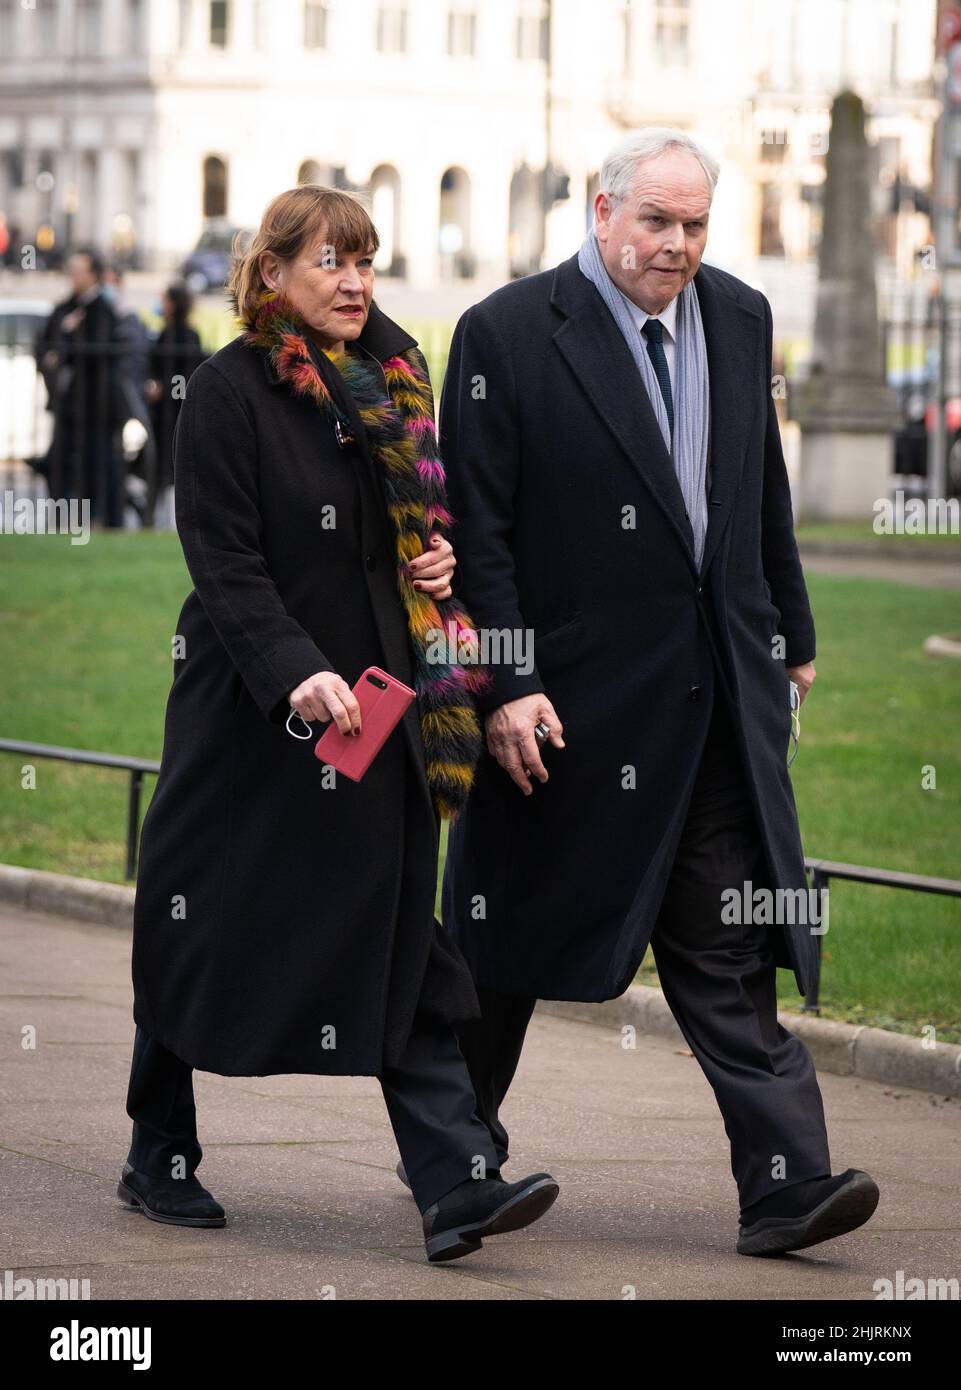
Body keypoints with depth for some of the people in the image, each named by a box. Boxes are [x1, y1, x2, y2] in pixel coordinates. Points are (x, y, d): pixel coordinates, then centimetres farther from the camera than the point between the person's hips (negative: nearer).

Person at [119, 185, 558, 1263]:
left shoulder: (392, 379, 9)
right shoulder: (229, 391, -10)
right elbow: (225, 564, -16)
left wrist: (440, 559, 2)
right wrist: (298, 674, -28)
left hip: (378, 703, 5)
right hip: (249, 709, -5)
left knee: (401, 932, -2)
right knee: (207, 930, 7)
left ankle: (455, 1183, -10)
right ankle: (158, 1161, 23)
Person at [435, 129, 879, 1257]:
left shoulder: (739, 319, 9)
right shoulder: (507, 336, -8)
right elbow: (477, 530, -9)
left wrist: (790, 635, 20)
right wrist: (504, 686, -14)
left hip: (720, 696, 4)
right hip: (570, 692, -4)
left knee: (727, 951, -1)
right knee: (508, 938, 10)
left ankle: (784, 1184, -8)